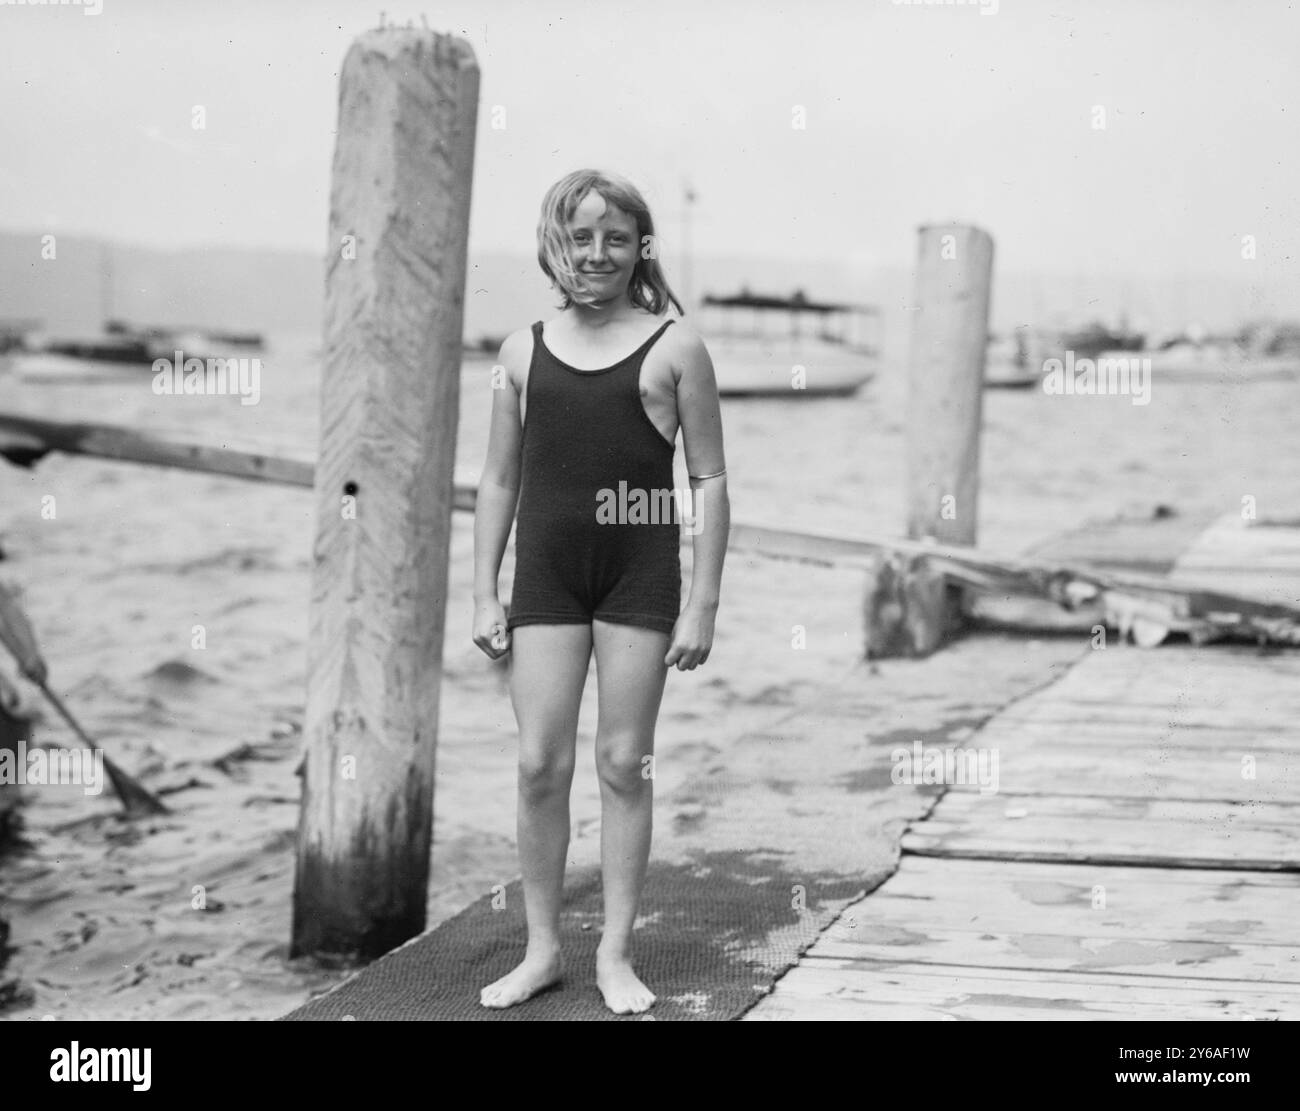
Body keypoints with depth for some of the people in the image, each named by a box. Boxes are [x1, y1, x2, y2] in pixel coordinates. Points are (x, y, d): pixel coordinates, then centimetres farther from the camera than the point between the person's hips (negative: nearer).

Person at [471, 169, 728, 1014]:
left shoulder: (674, 347, -1)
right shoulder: (527, 351, 8)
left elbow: (711, 480, 0)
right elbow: (500, 481, 12)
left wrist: (703, 604, -5)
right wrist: (485, 593, 6)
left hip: (641, 574, -2)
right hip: (546, 574, 2)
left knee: (625, 764, 3)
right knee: (540, 765, 0)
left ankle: (616, 954, 12)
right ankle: (543, 949, 12)